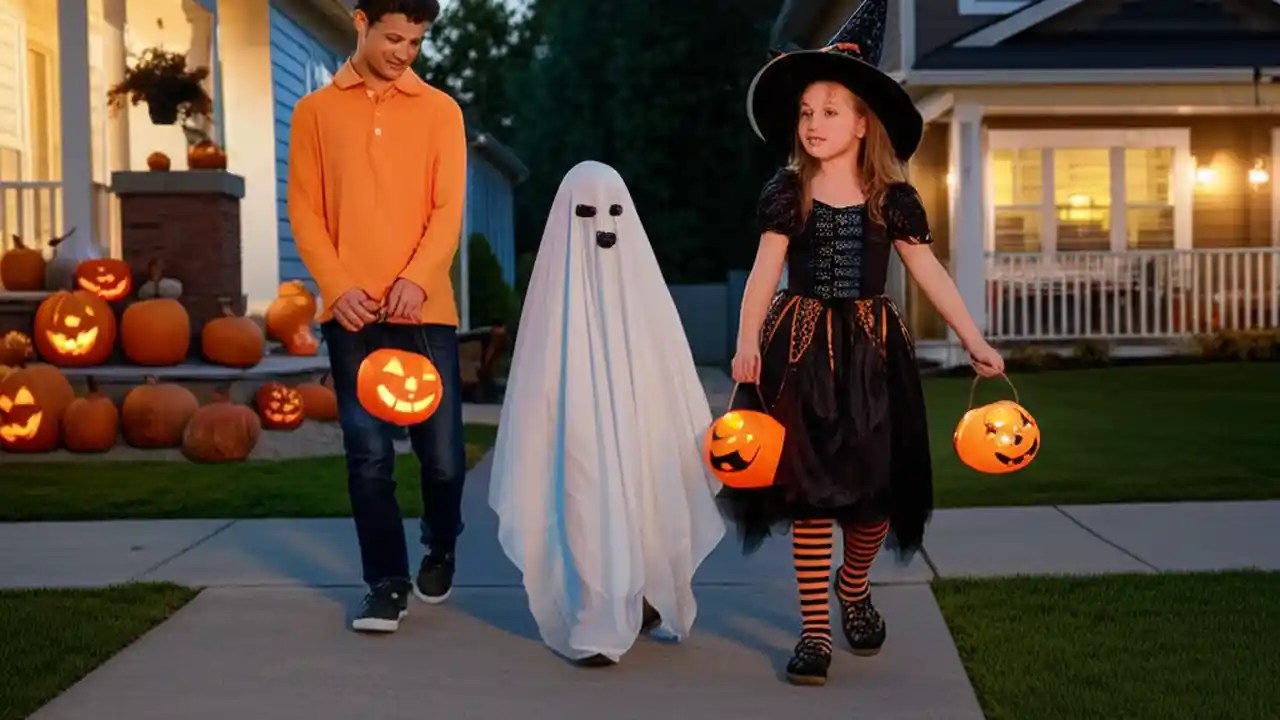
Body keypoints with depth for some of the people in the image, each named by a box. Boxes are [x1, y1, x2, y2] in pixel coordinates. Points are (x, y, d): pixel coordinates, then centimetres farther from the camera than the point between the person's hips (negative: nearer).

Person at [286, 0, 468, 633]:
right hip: (351, 311, 0)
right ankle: (387, 584, 11)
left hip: (425, 309, 0)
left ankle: (440, 549, 30)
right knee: (369, 455, -1)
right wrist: (338, 288, -9)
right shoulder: (315, 111, 8)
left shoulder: (440, 111, 7)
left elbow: (449, 208, 0)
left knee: (442, 453, 2)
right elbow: (304, 209, 4)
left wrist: (416, 279, -16)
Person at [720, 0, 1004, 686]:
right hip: (802, 350, -1)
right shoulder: (787, 192, -1)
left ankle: (853, 587, 34)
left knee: (875, 487, 2)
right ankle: (814, 629, 8)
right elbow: (764, 271, -9)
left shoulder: (892, 198, 2)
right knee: (810, 488, -1)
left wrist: (975, 341, 4)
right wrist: (747, 341, -22)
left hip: (871, 350, 1)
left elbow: (931, 273, 6)